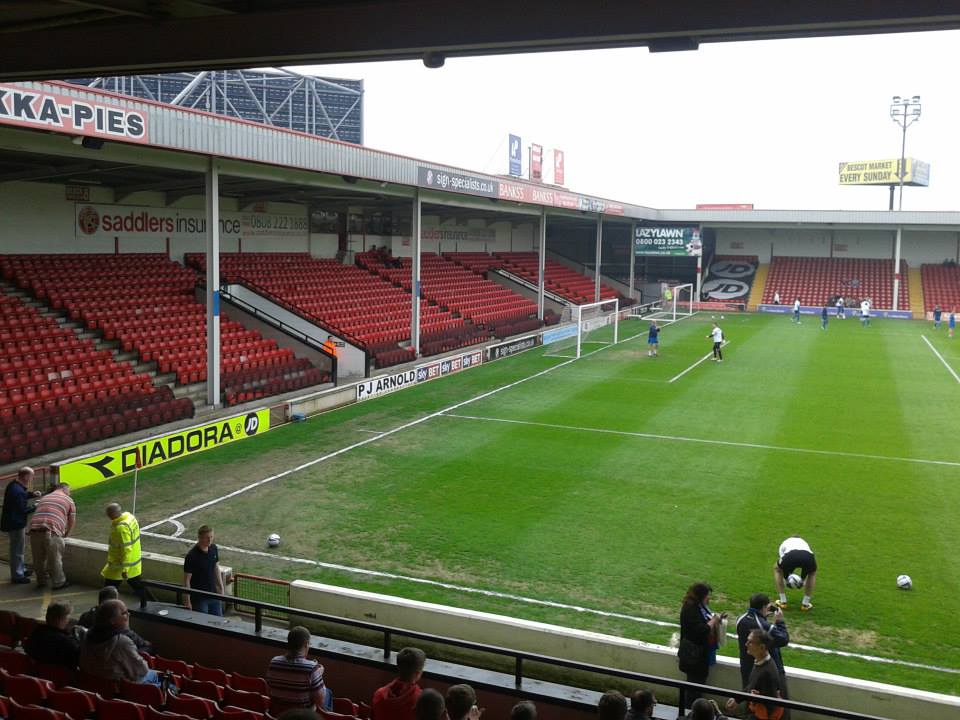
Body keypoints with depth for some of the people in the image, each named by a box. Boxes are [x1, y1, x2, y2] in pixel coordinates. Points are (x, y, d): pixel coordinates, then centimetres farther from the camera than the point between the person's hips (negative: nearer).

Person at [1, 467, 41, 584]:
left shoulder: (14, 485, 3)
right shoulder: (17, 491, -28)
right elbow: (23, 509, -24)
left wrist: (31, 494, 6)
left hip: (15, 522, 10)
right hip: (15, 524, -10)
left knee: (18, 548, 23)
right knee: (17, 550, 2)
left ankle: (21, 570, 37)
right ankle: (17, 575, 13)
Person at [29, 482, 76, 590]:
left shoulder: (43, 498, 29)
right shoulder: (68, 500, 13)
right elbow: (72, 521, 13)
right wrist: (66, 534, 32)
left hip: (34, 529, 5)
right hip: (52, 532, -5)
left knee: (39, 559, 18)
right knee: (55, 559, 7)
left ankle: (41, 581, 33)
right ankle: (59, 583, 17)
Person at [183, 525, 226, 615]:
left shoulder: (214, 549, -2)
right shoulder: (191, 556, -21)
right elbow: (187, 580, -17)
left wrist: (221, 588, 12)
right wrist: (187, 601, -16)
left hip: (213, 595, 6)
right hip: (198, 598, -6)